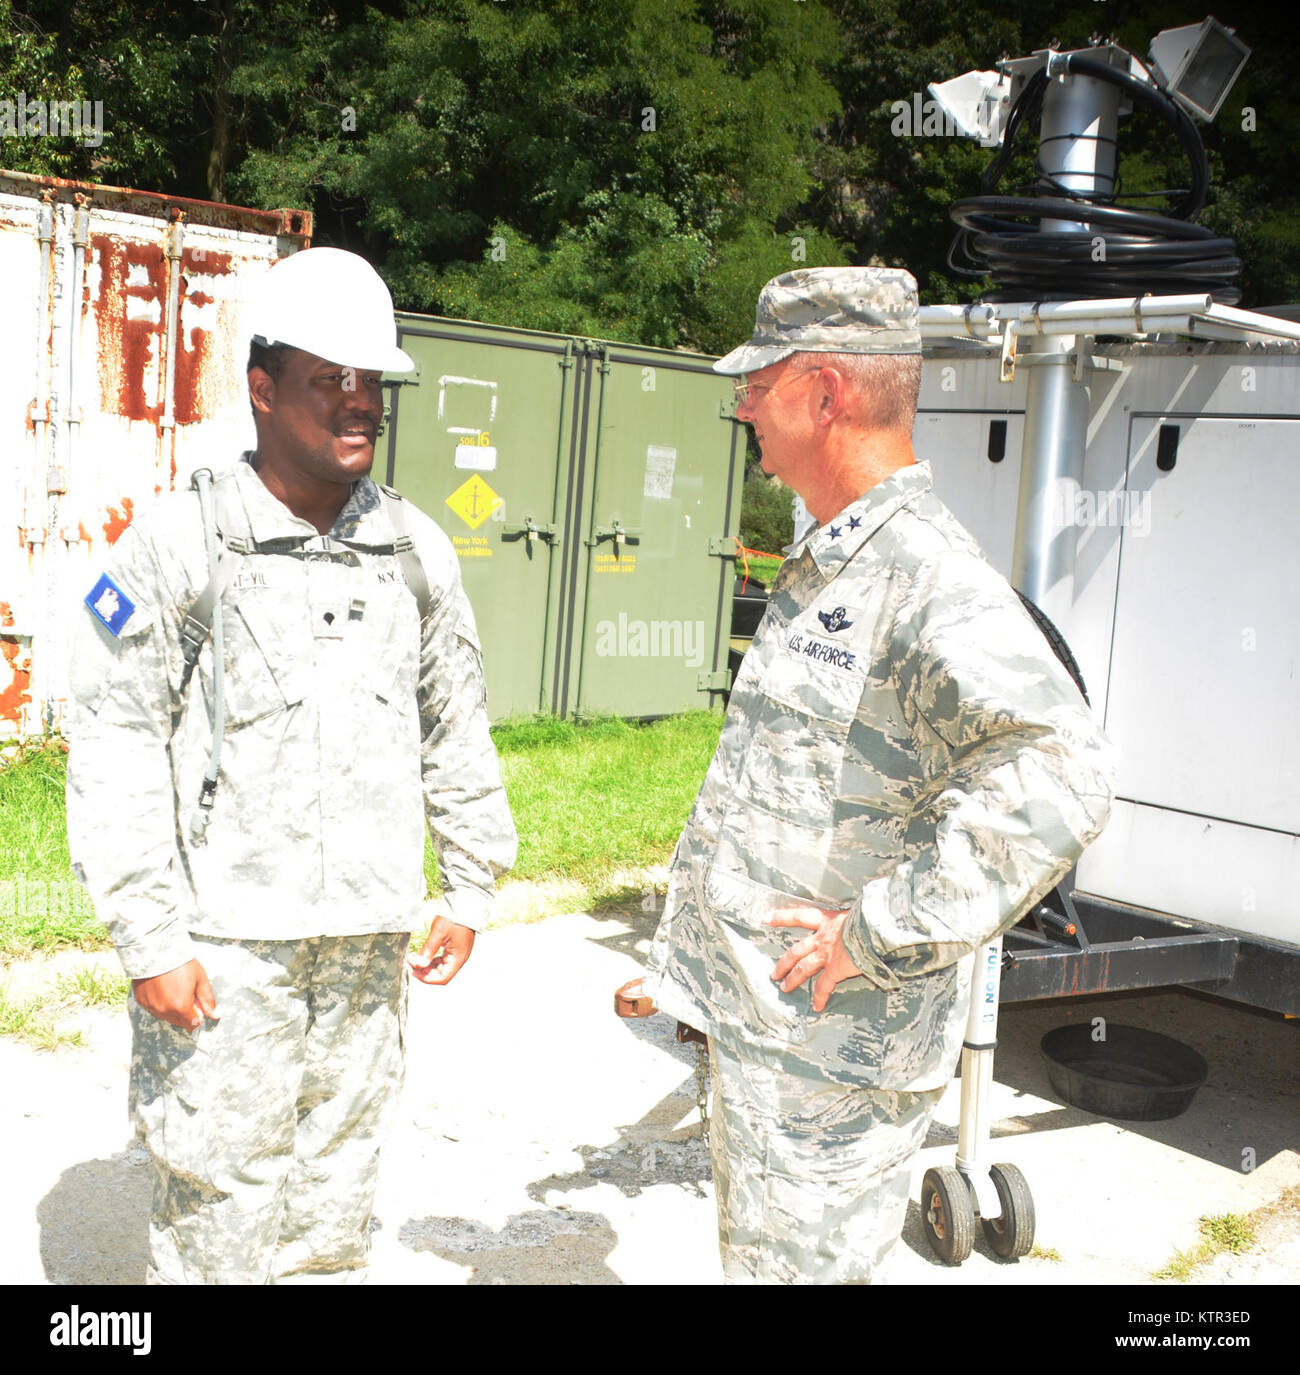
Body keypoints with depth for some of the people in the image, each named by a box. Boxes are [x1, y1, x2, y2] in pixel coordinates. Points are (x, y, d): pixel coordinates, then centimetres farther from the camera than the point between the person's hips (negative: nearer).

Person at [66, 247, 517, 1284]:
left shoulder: (415, 548, 8)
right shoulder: (178, 546, -6)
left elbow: (458, 726, 16)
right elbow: (115, 751, -8)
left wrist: (471, 885, 16)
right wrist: (148, 936, -11)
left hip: (370, 937, 4)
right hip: (225, 939, -4)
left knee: (339, 1185, 15)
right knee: (220, 1200, 3)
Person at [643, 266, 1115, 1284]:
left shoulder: (930, 579, -23)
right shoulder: (826, 567, 11)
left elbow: (1058, 778, -36)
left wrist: (873, 935, -29)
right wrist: (690, 957, 22)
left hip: (833, 1050, -10)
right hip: (760, 1019, 10)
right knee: (751, 1254, 24)